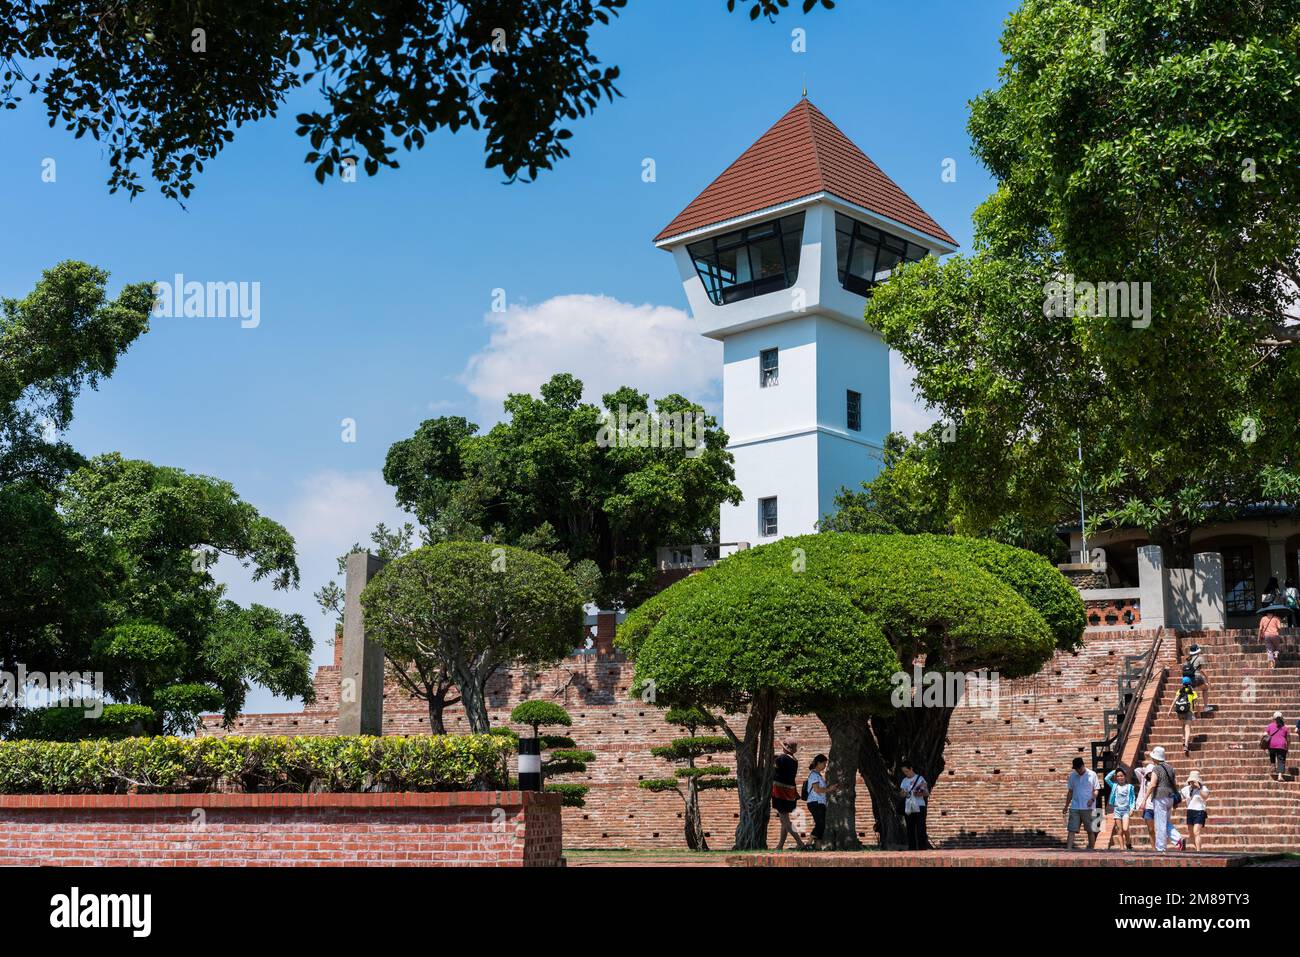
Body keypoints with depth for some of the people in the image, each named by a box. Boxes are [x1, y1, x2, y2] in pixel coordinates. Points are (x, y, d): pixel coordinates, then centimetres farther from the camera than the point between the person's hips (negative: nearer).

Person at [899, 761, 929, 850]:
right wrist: (903, 794, -10)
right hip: (908, 809, 4)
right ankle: (912, 849, 6)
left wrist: (920, 793, -21)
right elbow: (901, 794, 14)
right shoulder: (904, 781, 14)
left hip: (919, 807, -4)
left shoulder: (920, 779, 1)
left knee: (921, 830, -8)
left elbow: (927, 793, -1)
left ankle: (922, 849, -7)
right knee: (910, 830, 2)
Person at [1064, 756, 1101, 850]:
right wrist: (1066, 806, 10)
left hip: (1088, 808, -2)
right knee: (1071, 830, -5)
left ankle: (1091, 849, 15)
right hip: (1074, 807, 2)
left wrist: (1092, 799, -17)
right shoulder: (1072, 776, 10)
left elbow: (1096, 790, 1)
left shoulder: (1092, 775, 1)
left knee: (1091, 830, 5)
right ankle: (1068, 850, -11)